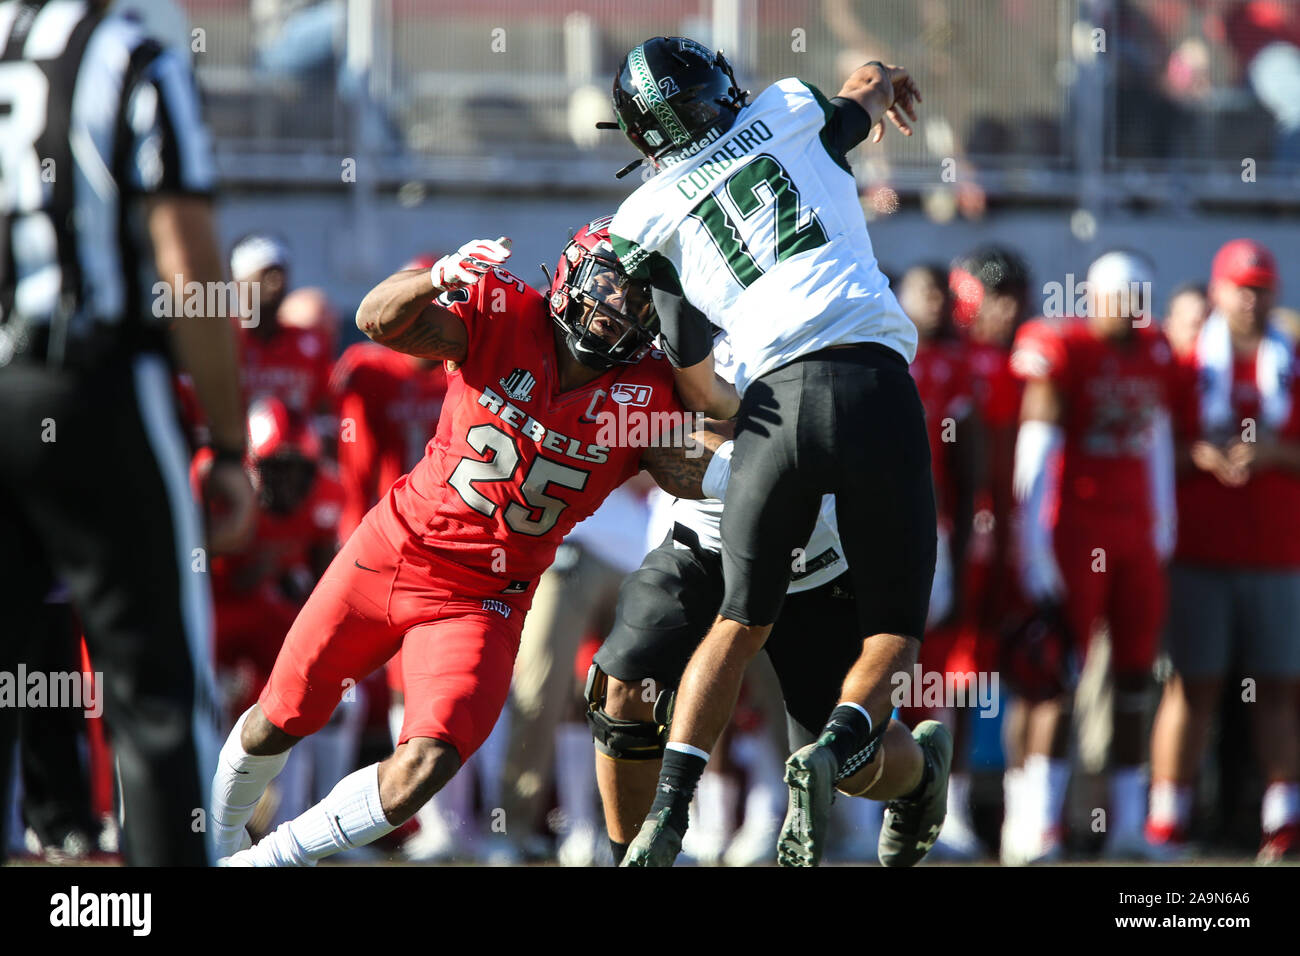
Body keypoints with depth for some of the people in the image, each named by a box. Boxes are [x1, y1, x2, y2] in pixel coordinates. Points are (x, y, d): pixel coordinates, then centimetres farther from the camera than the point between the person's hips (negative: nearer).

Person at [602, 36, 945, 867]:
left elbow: (696, 385, 17)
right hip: (876, 384, 0)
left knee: (741, 625, 16)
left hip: (778, 398, 0)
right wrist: (880, 85, 65)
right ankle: (841, 749, -21)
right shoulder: (789, 114, 16)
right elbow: (872, 85, 41)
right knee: (893, 631, 9)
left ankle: (670, 805, -2)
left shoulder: (649, 217, 15)